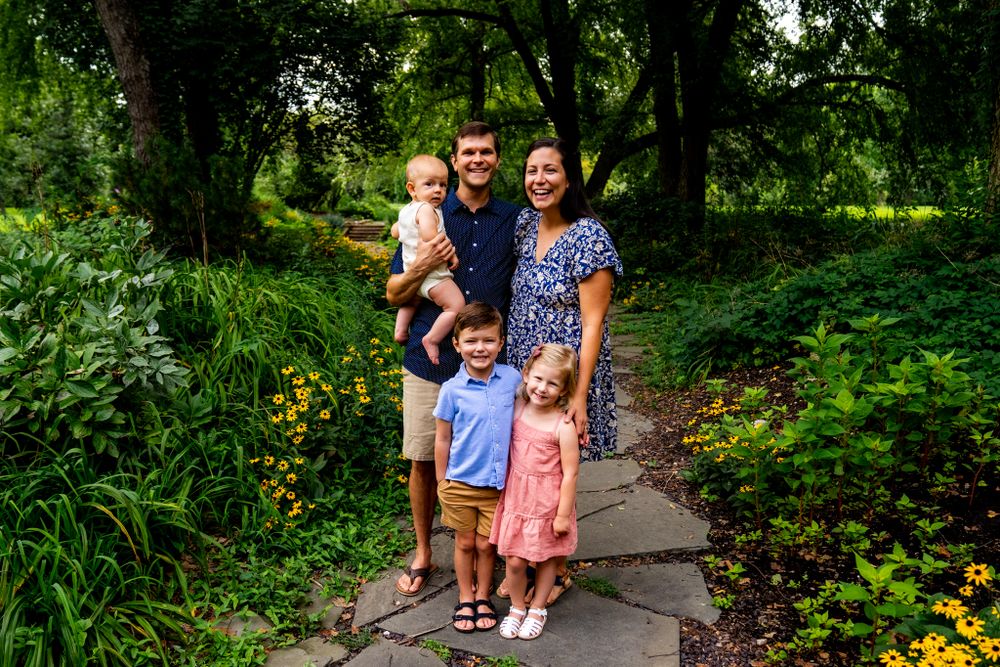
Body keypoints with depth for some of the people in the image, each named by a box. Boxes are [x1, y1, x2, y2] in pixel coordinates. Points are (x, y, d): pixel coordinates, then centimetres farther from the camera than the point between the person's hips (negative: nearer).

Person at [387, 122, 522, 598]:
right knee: (423, 462, 9)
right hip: (429, 363, 0)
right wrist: (422, 267, -17)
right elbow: (394, 294, 3)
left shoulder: (515, 221, 5)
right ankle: (422, 555, 29)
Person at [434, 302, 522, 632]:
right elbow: (442, 439, -3)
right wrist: (442, 483, 1)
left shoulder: (512, 378, -9)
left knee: (486, 544, 13)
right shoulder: (452, 390, -14)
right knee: (465, 543, 15)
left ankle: (483, 597, 35)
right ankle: (465, 599, 35)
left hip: (497, 483, 1)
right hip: (460, 483, -1)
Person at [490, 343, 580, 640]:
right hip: (516, 499, 3)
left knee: (546, 558, 16)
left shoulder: (563, 426, -18)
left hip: (548, 504, -3)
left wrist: (563, 515, -12)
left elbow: (570, 473, -14)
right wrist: (505, 490, 11)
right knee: (514, 561, 9)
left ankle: (538, 609, 37)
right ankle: (517, 607, 33)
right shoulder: (516, 410, -5)